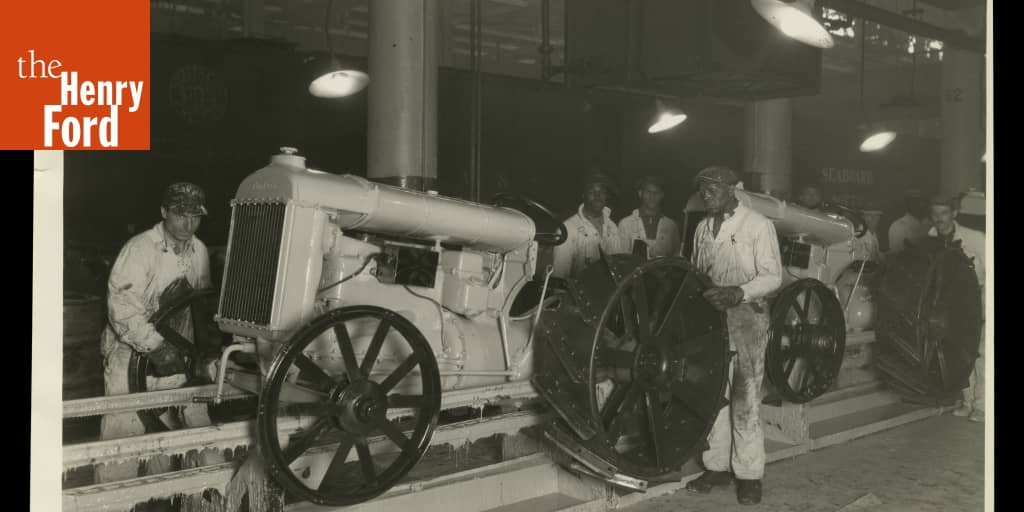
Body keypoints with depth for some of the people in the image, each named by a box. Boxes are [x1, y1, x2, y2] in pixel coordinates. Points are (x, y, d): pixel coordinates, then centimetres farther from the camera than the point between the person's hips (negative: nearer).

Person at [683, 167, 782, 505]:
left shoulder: (757, 225, -4)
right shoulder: (703, 229, 13)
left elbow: (772, 276, -8)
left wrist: (737, 293, -23)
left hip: (746, 317, -5)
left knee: (745, 401, -3)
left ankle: (749, 474, 6)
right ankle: (717, 466, 18)